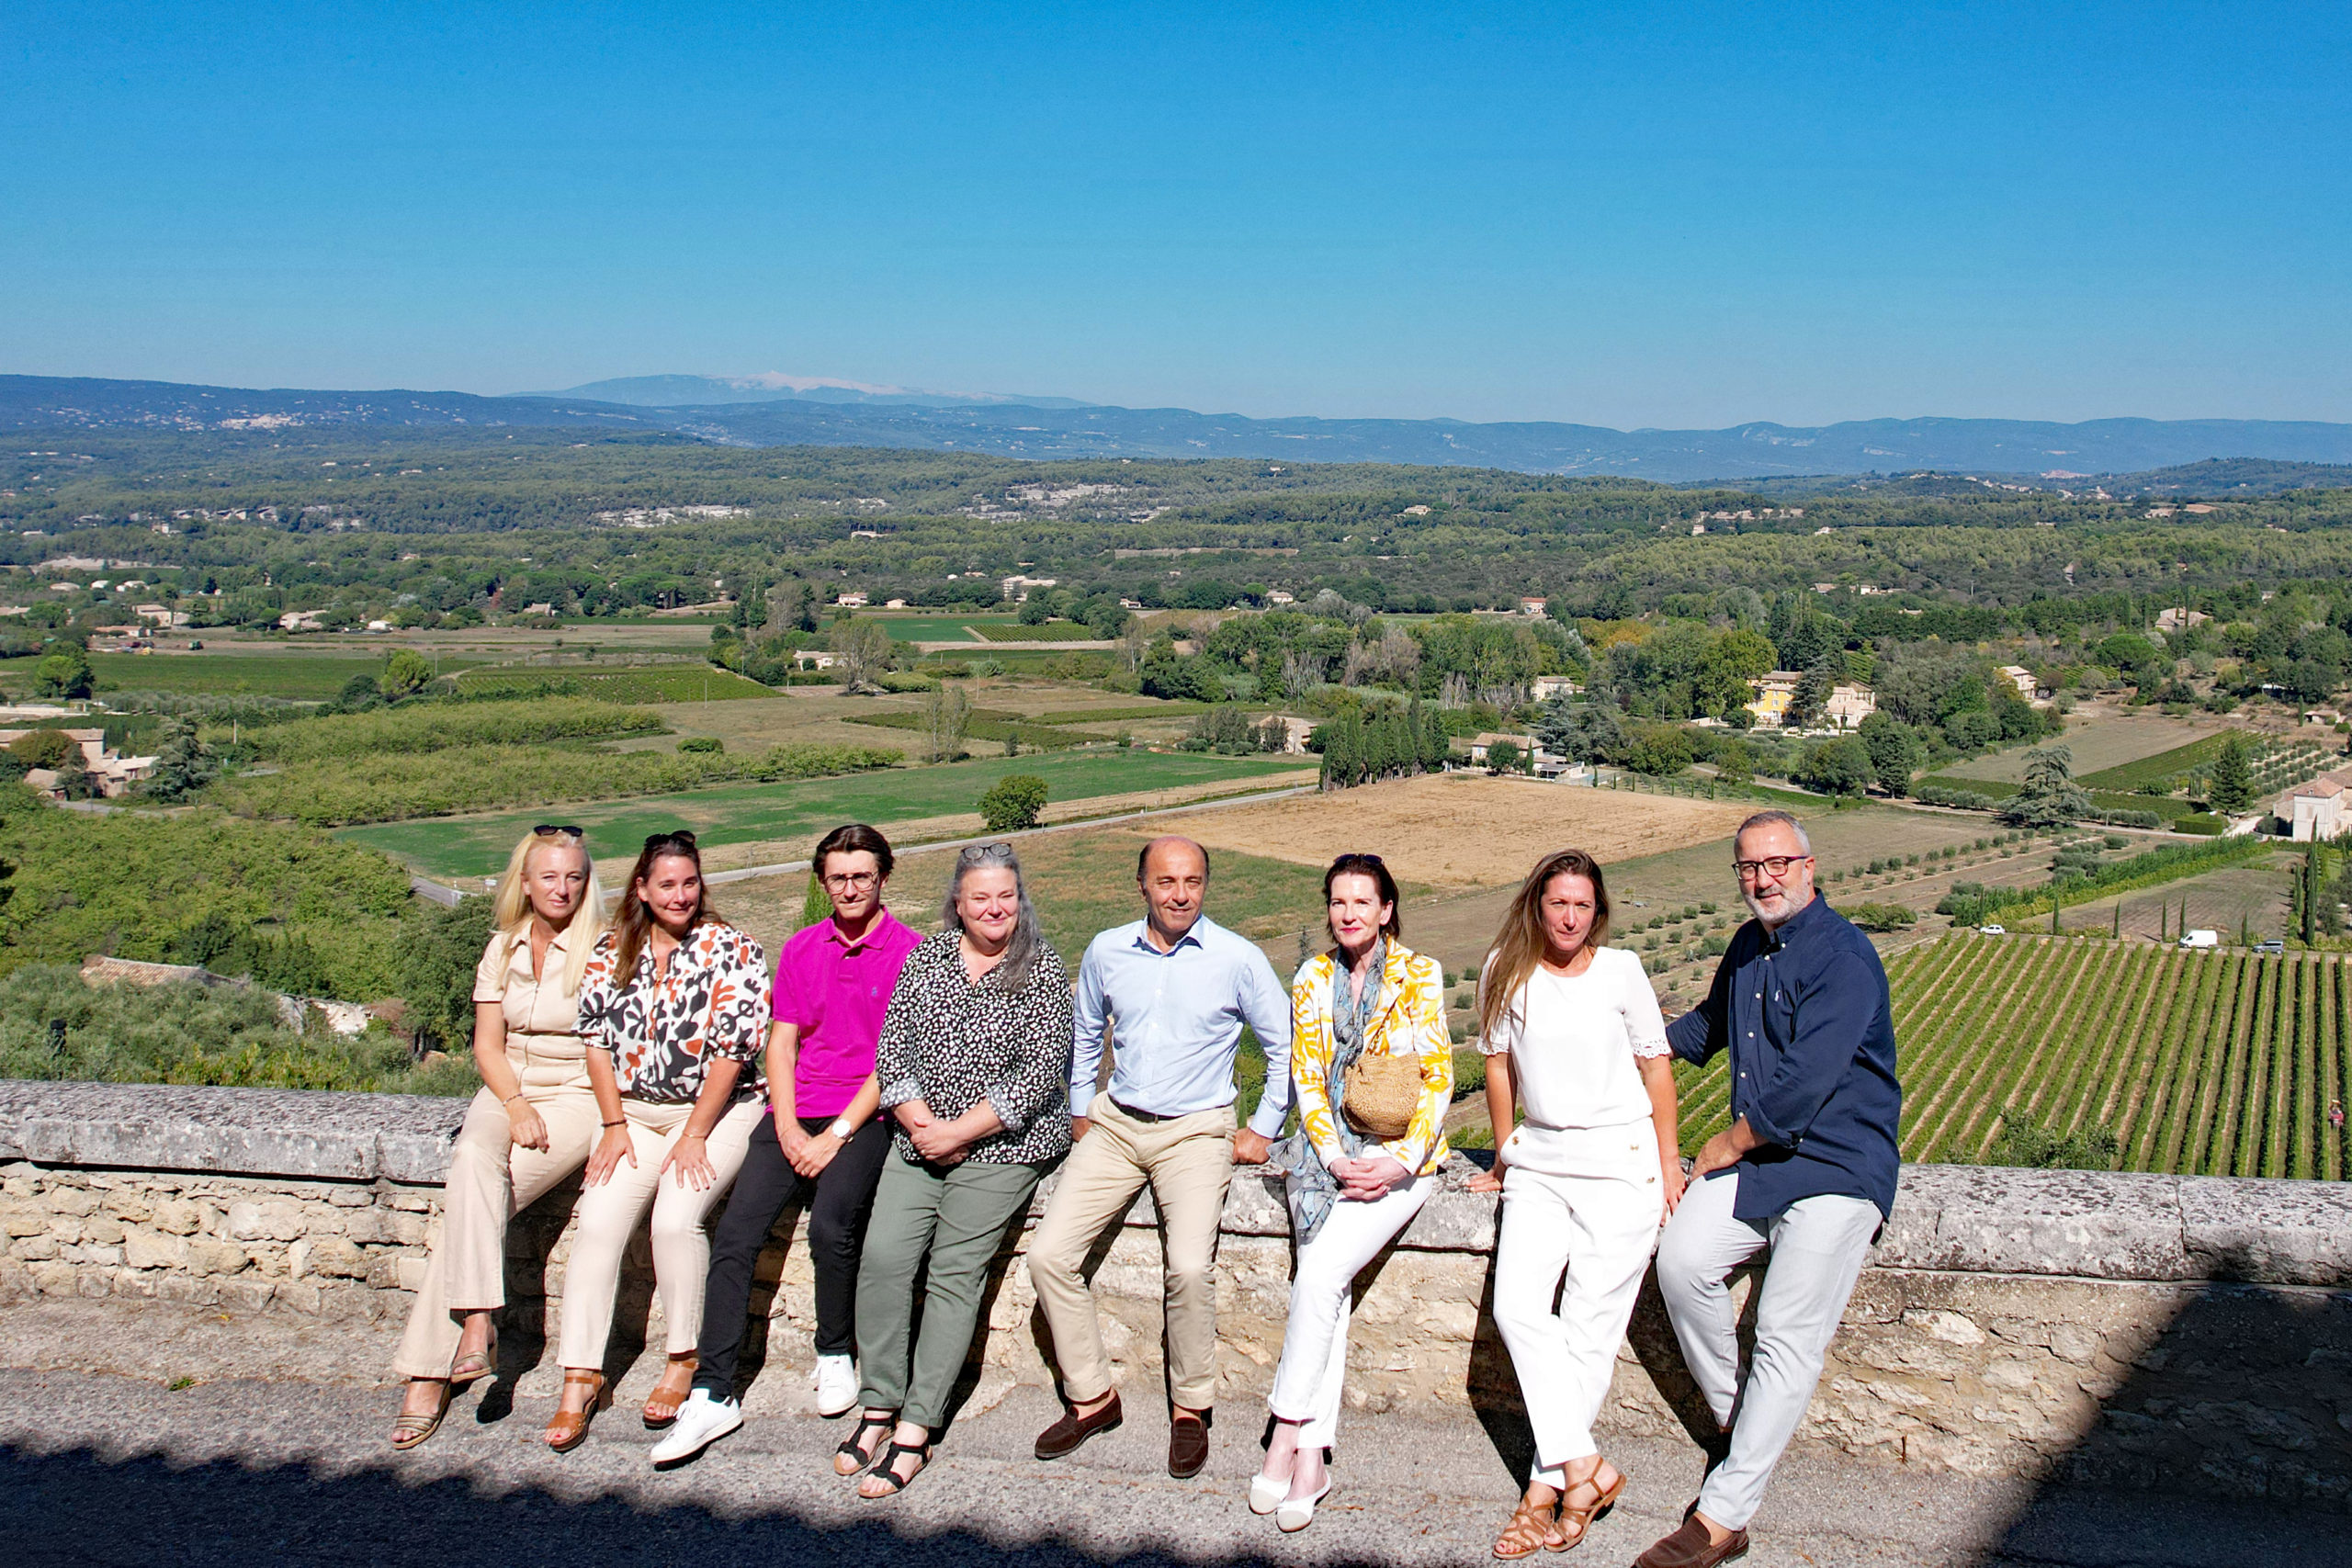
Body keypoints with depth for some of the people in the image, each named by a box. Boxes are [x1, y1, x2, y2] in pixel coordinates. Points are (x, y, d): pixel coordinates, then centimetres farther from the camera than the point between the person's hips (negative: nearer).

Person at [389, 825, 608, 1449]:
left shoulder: (601, 949, -4)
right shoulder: (503, 949, 10)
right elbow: (487, 1044, 6)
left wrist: (612, 1126, -19)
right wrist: (516, 1106, -10)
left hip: (576, 1097, -4)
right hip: (506, 1093, 4)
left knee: (477, 1195, -24)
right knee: (473, 1159, -29)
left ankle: (427, 1372, -23)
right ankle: (476, 1323, -35)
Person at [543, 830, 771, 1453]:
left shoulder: (731, 951, -7)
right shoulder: (612, 951, 6)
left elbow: (730, 1050, -11)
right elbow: (596, 1038, 7)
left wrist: (693, 1139, -13)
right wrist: (615, 1126, 0)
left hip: (717, 1111, -4)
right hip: (635, 1113, 4)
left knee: (675, 1216, -25)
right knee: (598, 1220, -16)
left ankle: (685, 1360, -5)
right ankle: (580, 1377, -8)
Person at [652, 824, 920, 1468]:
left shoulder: (909, 952, -1)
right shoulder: (801, 950, 15)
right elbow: (781, 1042, 11)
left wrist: (836, 1134, -13)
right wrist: (788, 1128, -5)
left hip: (864, 1117, -4)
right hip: (794, 1114, 4)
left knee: (831, 1226, -28)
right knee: (735, 1234, -15)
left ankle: (836, 1354, -1)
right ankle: (712, 1394, -10)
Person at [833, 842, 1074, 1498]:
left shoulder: (1042, 969, -3)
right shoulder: (927, 956, 8)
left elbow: (1040, 1071, -10)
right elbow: (893, 1047, 5)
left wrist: (959, 1132, -13)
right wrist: (923, 1124, -8)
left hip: (1004, 1144, -4)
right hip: (921, 1137, 4)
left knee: (954, 1272, -10)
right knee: (883, 1257, -11)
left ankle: (915, 1430, -6)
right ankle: (879, 1406, 2)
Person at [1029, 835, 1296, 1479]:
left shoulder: (1238, 959, -6)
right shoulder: (1107, 951, 4)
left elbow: (1285, 1047, 5)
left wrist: (1263, 1130, 3)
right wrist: (1081, 1111, 18)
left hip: (1197, 1130, -3)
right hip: (1115, 1123, 4)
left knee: (1189, 1267, -25)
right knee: (1049, 1256, -11)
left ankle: (1191, 1407, -1)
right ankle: (1091, 1396, 8)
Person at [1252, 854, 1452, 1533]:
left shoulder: (1420, 975, -1)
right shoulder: (1312, 978, 8)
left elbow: (1438, 1079, -4)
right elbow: (1306, 1077, 5)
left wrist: (1400, 1163, -14)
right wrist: (1337, 1159, -9)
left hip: (1402, 1154, -3)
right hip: (1330, 1150, 3)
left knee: (1319, 1271, -21)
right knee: (1324, 1279, -16)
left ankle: (1287, 1433, -12)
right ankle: (1312, 1456, -13)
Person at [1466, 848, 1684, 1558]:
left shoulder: (1620, 969, -2)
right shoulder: (1506, 969, 2)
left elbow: (1656, 1063, 5)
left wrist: (1669, 1161, 4)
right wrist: (1504, 1153, 15)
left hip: (1620, 1159, -2)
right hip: (1540, 1160, 3)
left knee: (1590, 1326, -5)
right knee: (1516, 1307, -14)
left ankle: (1548, 1486, 3)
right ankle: (1585, 1467, -8)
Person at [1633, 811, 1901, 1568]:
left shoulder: (1842, 956, -15)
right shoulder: (1748, 946, 13)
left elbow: (1803, 1085, -21)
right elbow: (1708, 1023, 35)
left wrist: (1727, 1146, -10)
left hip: (1839, 1166, -7)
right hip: (1757, 1157, 7)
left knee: (1788, 1338, -11)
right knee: (1682, 1258, -14)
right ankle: (1735, 1417, 7)